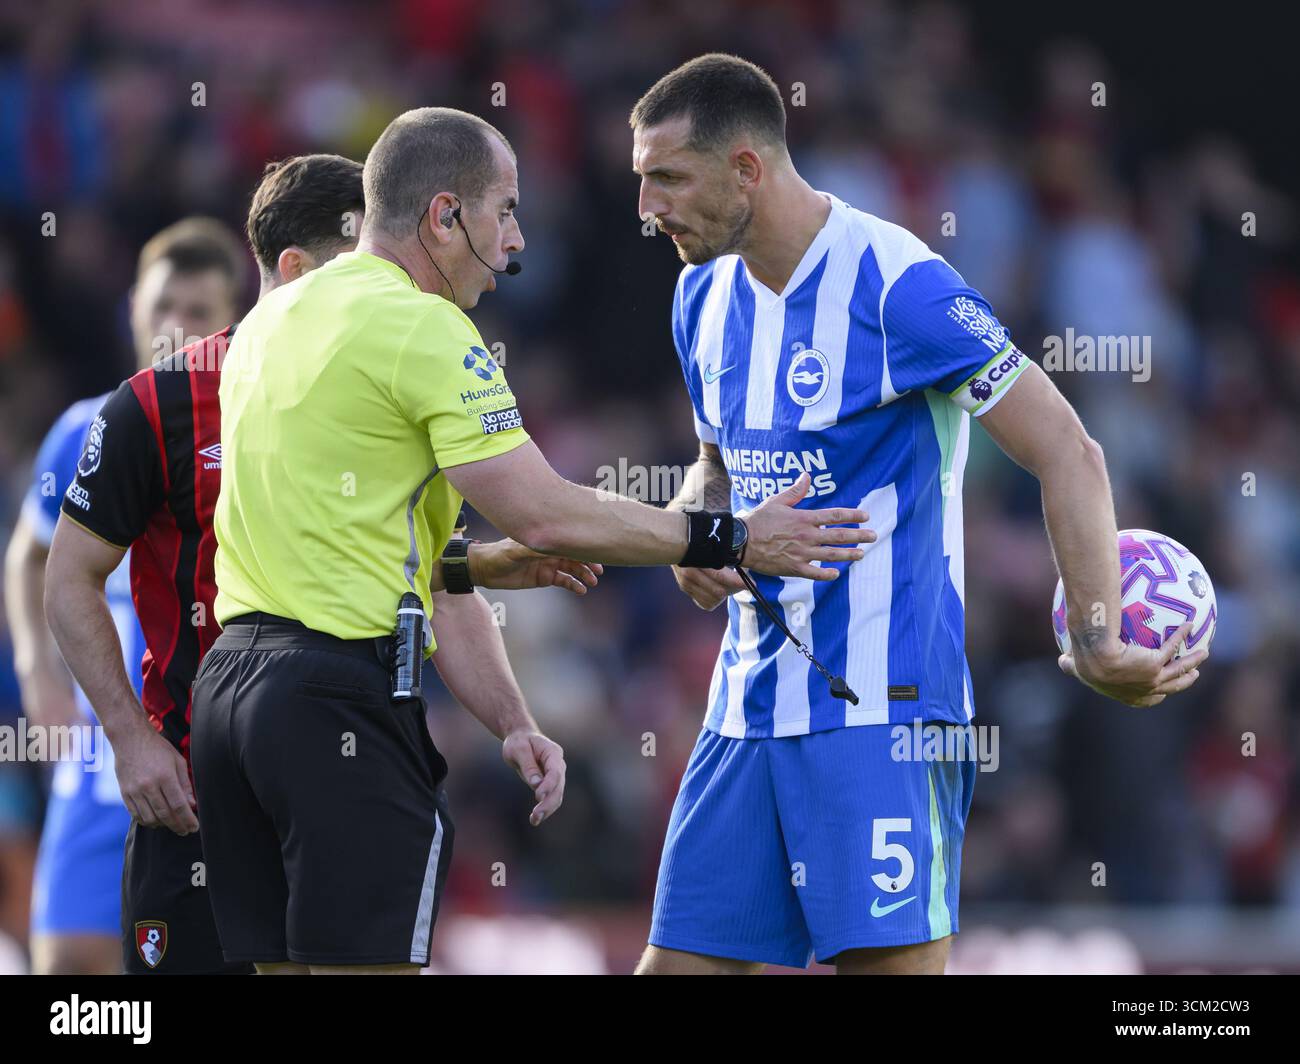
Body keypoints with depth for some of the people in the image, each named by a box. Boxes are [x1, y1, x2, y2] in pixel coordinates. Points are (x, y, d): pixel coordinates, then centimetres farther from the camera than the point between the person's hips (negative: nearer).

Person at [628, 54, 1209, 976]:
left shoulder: (896, 285, -14)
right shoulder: (706, 293, 11)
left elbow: (1069, 457, -14)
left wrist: (1097, 646, -22)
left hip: (881, 709, -7)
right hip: (749, 707, 8)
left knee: (888, 959, -12)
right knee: (678, 961, 4)